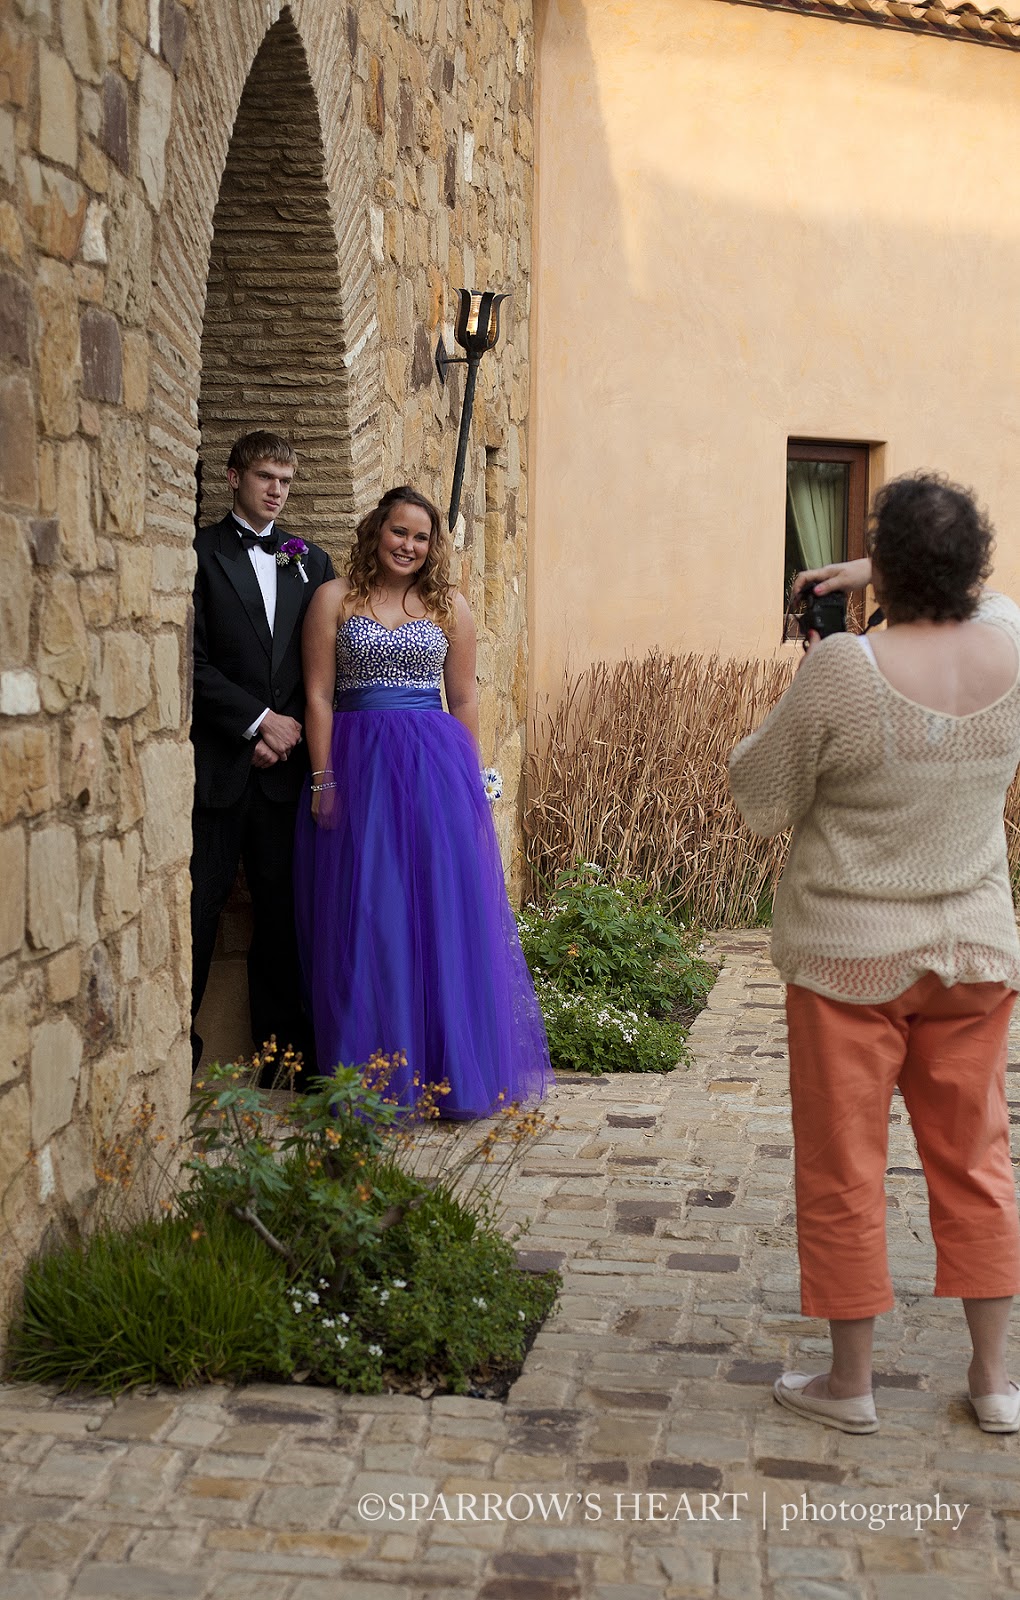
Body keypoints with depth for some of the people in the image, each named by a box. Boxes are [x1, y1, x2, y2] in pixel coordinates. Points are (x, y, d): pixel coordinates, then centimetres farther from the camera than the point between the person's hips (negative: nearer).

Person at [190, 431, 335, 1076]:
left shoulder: (312, 562, 16)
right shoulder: (199, 553, 2)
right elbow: (193, 660, -6)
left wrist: (290, 727, -1)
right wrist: (258, 720, -10)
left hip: (285, 763, 4)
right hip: (218, 763, -4)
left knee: (283, 907, 7)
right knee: (198, 908, -2)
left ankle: (283, 1045, 14)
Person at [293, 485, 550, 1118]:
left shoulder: (449, 605, 10)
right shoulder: (335, 599, 5)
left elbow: (465, 700, 10)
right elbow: (318, 696, 0)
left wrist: (468, 781, 4)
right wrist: (324, 779, -7)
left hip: (435, 765, 1)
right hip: (358, 766, -1)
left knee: (445, 915, 0)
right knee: (366, 917, 2)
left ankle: (451, 1072, 10)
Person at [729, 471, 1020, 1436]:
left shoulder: (843, 671, -21)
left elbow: (760, 801, -9)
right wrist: (873, 578, 11)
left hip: (849, 958, -4)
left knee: (843, 1173, 9)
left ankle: (849, 1383, 20)